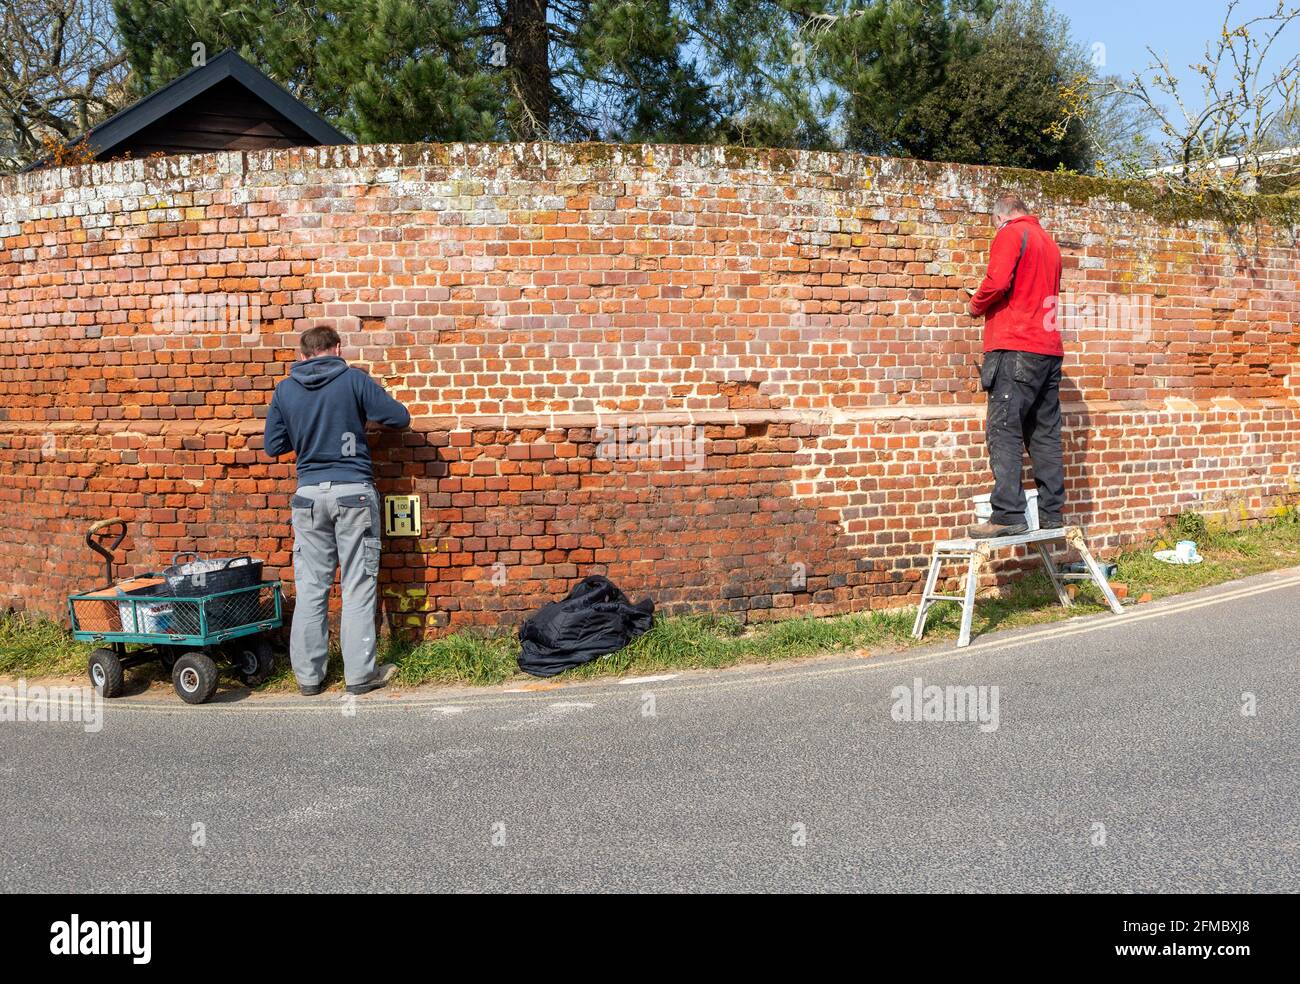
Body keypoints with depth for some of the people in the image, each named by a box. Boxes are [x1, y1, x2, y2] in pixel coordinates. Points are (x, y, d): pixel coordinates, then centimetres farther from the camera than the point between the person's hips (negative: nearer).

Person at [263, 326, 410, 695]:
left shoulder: (285, 389, 6)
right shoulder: (354, 379, -3)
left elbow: (273, 446, 10)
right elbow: (400, 418, -3)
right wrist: (365, 412, 17)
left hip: (310, 494, 3)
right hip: (354, 492, -3)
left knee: (311, 588, 8)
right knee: (358, 586, 3)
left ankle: (308, 675, 13)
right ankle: (359, 674, 7)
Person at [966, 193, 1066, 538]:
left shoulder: (1010, 234, -1)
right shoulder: (1048, 241, 23)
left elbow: (998, 281, -15)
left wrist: (976, 305, 2)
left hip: (1016, 347, -8)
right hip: (1049, 349, 8)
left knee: (1004, 432, -10)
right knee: (1045, 435, 8)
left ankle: (1008, 514, -17)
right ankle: (1051, 514, 10)